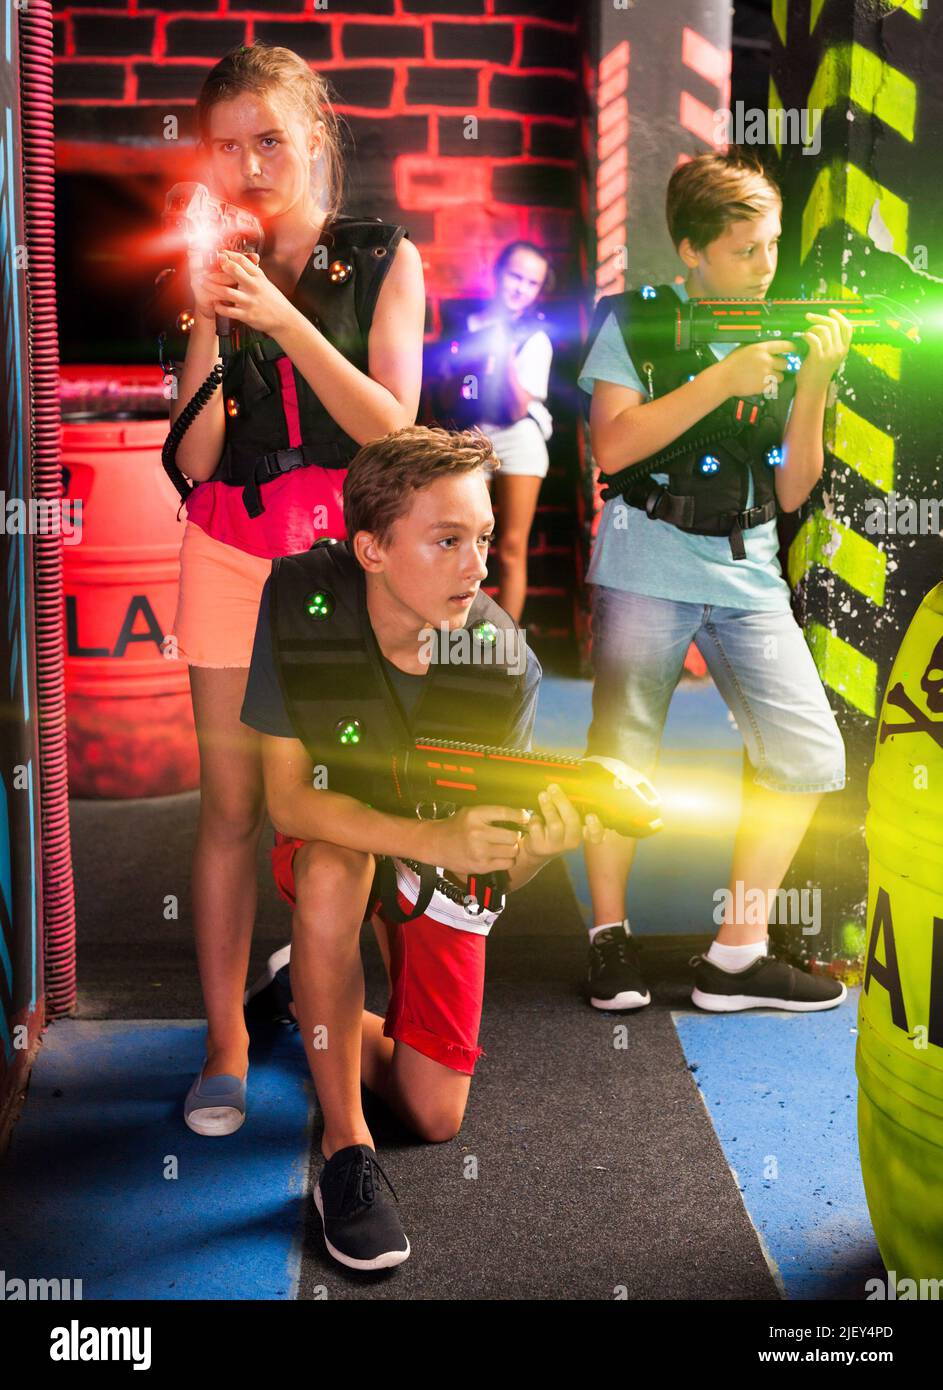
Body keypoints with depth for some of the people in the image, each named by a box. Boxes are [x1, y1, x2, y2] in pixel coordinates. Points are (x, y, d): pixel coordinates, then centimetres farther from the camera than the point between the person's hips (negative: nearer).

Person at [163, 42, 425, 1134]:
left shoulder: (382, 259, 5)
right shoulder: (221, 272, 10)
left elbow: (392, 424, -7)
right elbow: (195, 458, 3)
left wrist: (284, 319, -15)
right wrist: (208, 321, -9)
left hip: (348, 547, -1)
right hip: (233, 550, 2)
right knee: (231, 802, 1)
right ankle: (226, 1045, 10)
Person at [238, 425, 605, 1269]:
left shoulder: (505, 664, -25)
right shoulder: (303, 600, -27)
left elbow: (493, 872, -20)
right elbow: (288, 797, -28)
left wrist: (538, 846, -45)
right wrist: (433, 839, -43)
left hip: (443, 860, 1)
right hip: (332, 837, -1)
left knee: (435, 1117, 0)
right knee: (331, 874, -39)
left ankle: (315, 1000, 31)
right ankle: (346, 1152, -23)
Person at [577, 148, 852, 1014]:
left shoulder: (786, 336, 10)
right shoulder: (637, 319, 1)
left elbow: (793, 492, 6)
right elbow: (611, 446, -11)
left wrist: (814, 385, -7)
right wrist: (722, 380, -15)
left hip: (749, 575, 4)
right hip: (646, 566, -3)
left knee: (808, 753, -4)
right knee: (624, 752, -1)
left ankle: (739, 952, 6)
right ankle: (610, 935, 19)